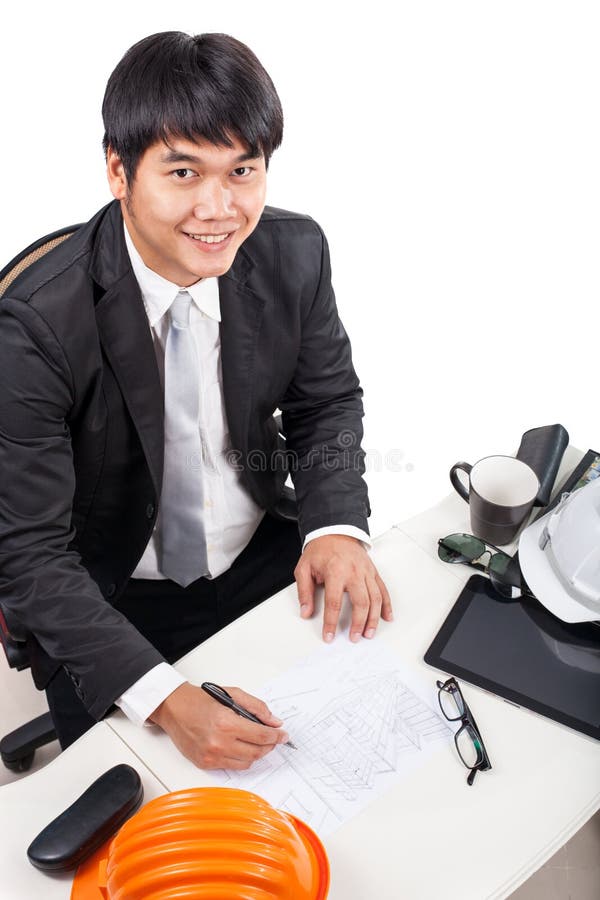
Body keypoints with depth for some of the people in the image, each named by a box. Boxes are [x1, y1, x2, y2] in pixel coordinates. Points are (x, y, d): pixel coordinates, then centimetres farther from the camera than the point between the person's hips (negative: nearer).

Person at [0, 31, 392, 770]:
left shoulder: (295, 253, -13)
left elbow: (327, 401, 3)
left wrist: (337, 524, -16)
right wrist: (162, 697, -32)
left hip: (267, 558, 4)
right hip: (111, 601, -3)